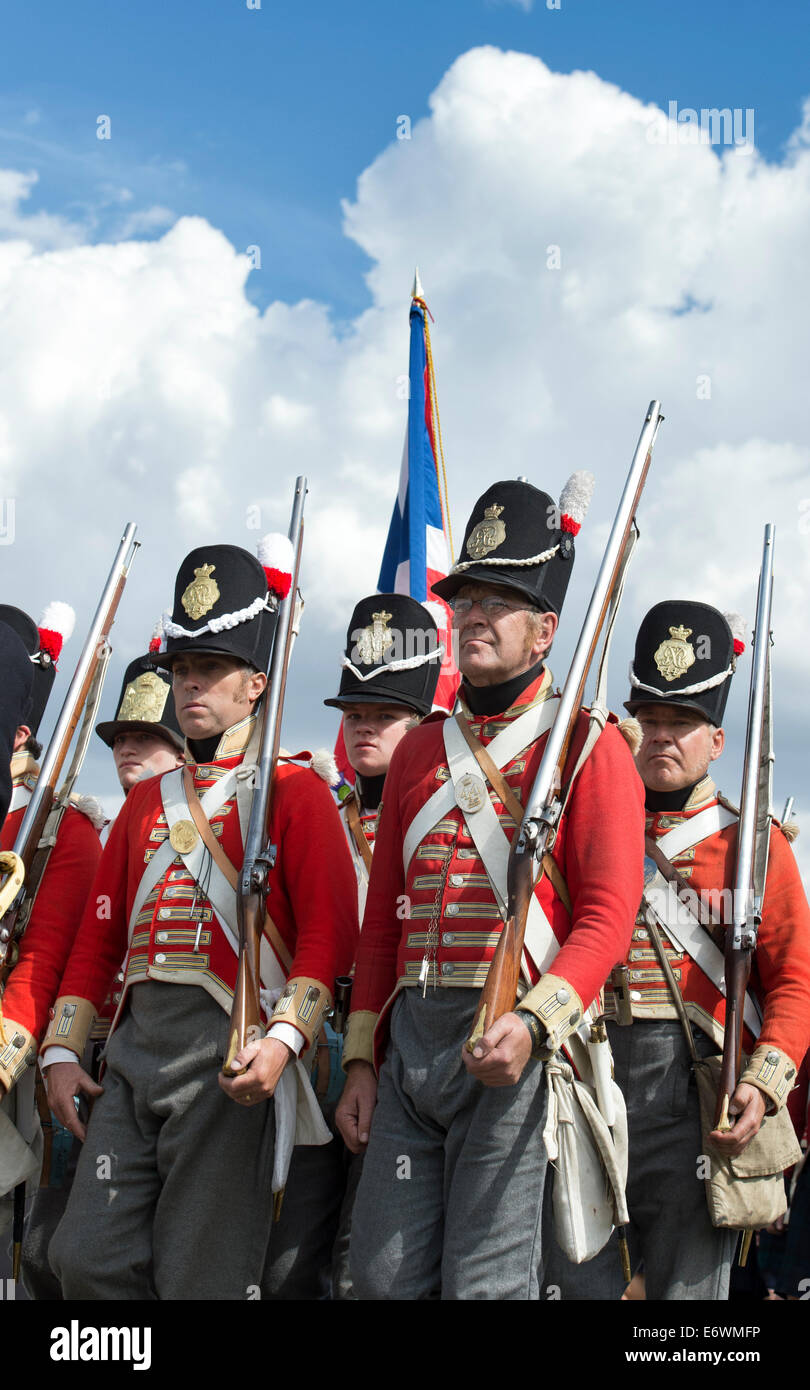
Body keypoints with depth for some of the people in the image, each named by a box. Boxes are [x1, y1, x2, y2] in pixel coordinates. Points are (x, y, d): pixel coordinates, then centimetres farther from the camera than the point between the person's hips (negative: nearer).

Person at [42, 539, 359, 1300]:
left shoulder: (293, 791, 1)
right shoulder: (146, 801, 20)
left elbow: (329, 932, -9)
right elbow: (97, 936, 20)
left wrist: (285, 1037, -21)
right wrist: (62, 1051, 11)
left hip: (228, 1049, -6)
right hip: (134, 1042, 6)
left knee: (201, 1278, -3)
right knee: (86, 1258, 1)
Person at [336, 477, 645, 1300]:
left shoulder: (587, 746, 0)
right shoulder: (418, 751, 17)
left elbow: (608, 915, -8)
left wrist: (533, 1023, -23)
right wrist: (361, 1060, 12)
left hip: (515, 1044, -5)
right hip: (408, 1039, 6)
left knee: (486, 1282, -4)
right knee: (385, 1278, 7)